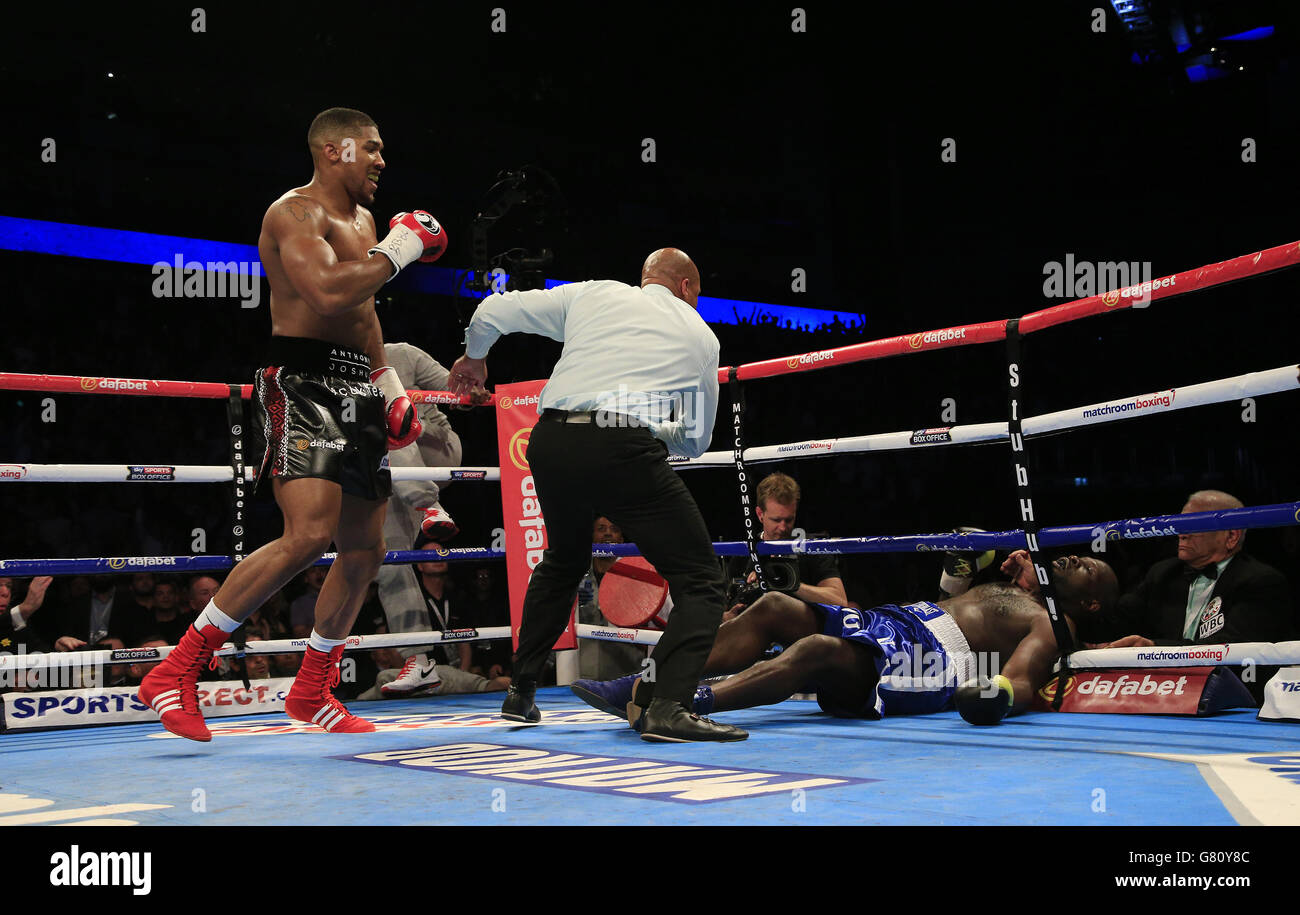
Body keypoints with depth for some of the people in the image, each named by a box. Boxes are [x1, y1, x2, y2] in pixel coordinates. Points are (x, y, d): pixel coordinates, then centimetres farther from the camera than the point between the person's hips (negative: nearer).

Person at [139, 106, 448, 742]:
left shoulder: (362, 219, 21)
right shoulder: (295, 212, -9)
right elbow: (328, 293, -27)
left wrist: (389, 386, 24)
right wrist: (398, 250, -15)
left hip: (357, 391, 10)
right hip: (303, 384, -10)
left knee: (364, 550, 10)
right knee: (308, 535, -24)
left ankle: (312, 691, 23)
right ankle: (176, 672, -16)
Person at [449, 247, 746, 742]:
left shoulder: (591, 294, 21)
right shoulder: (700, 335, 20)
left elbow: (493, 311, 19)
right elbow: (697, 441, 27)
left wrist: (473, 357, 38)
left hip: (549, 441, 4)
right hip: (624, 449, -4)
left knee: (562, 562, 30)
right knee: (700, 579, 4)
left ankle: (521, 694, 34)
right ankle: (669, 706, -15)